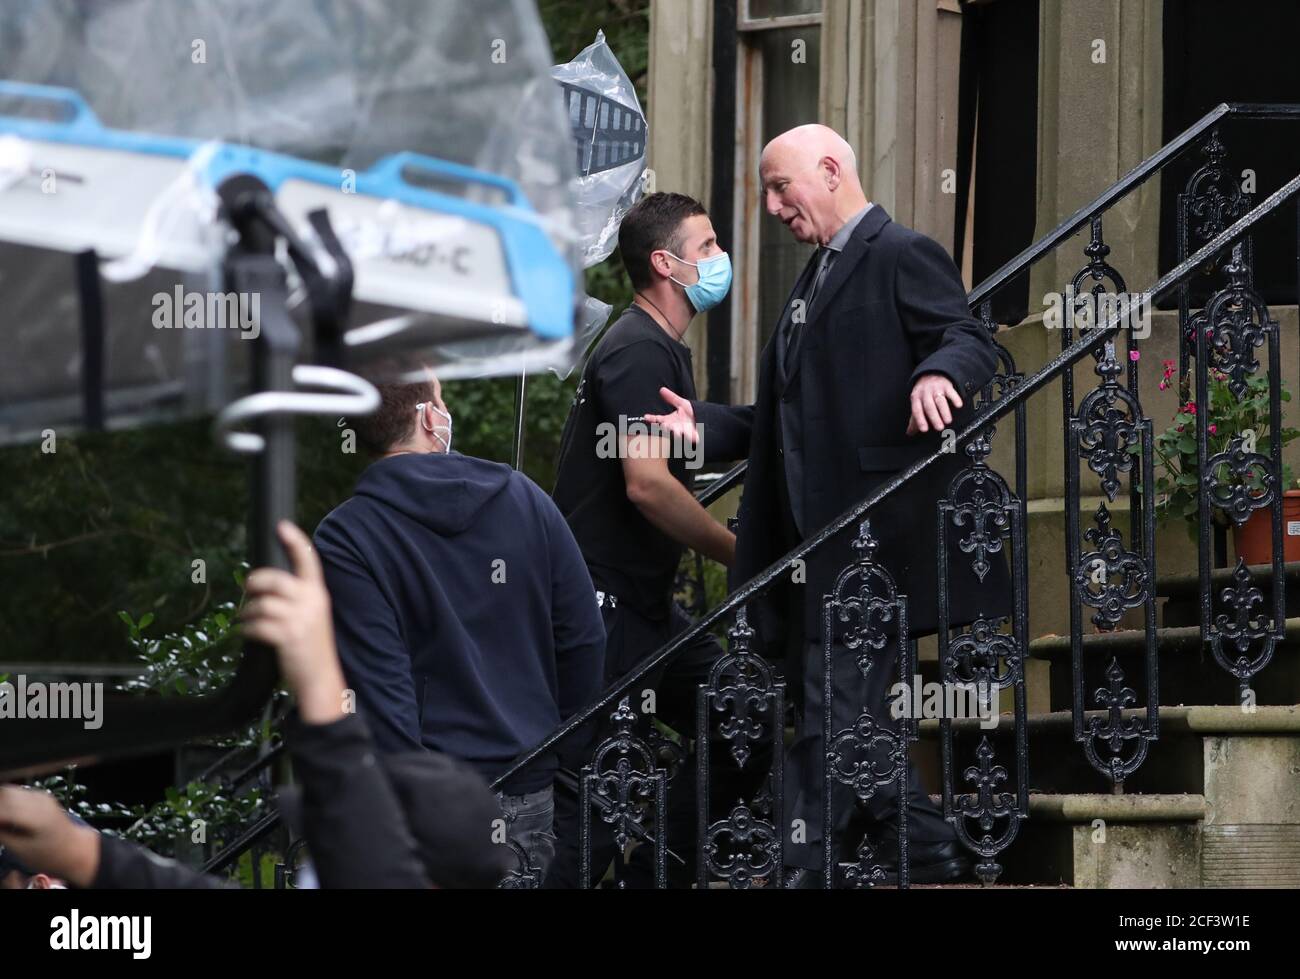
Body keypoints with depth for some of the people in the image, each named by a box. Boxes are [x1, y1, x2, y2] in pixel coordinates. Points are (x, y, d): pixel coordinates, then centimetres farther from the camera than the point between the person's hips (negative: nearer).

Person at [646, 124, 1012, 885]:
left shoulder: (903, 255, -5)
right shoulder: (819, 277, 24)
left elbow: (973, 342, -16)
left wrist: (938, 373, -38)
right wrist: (707, 424, 13)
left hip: (876, 537, -10)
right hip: (818, 546, 10)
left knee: (837, 714, -11)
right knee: (853, 716, 12)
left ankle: (809, 869, -11)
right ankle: (931, 859, 20)